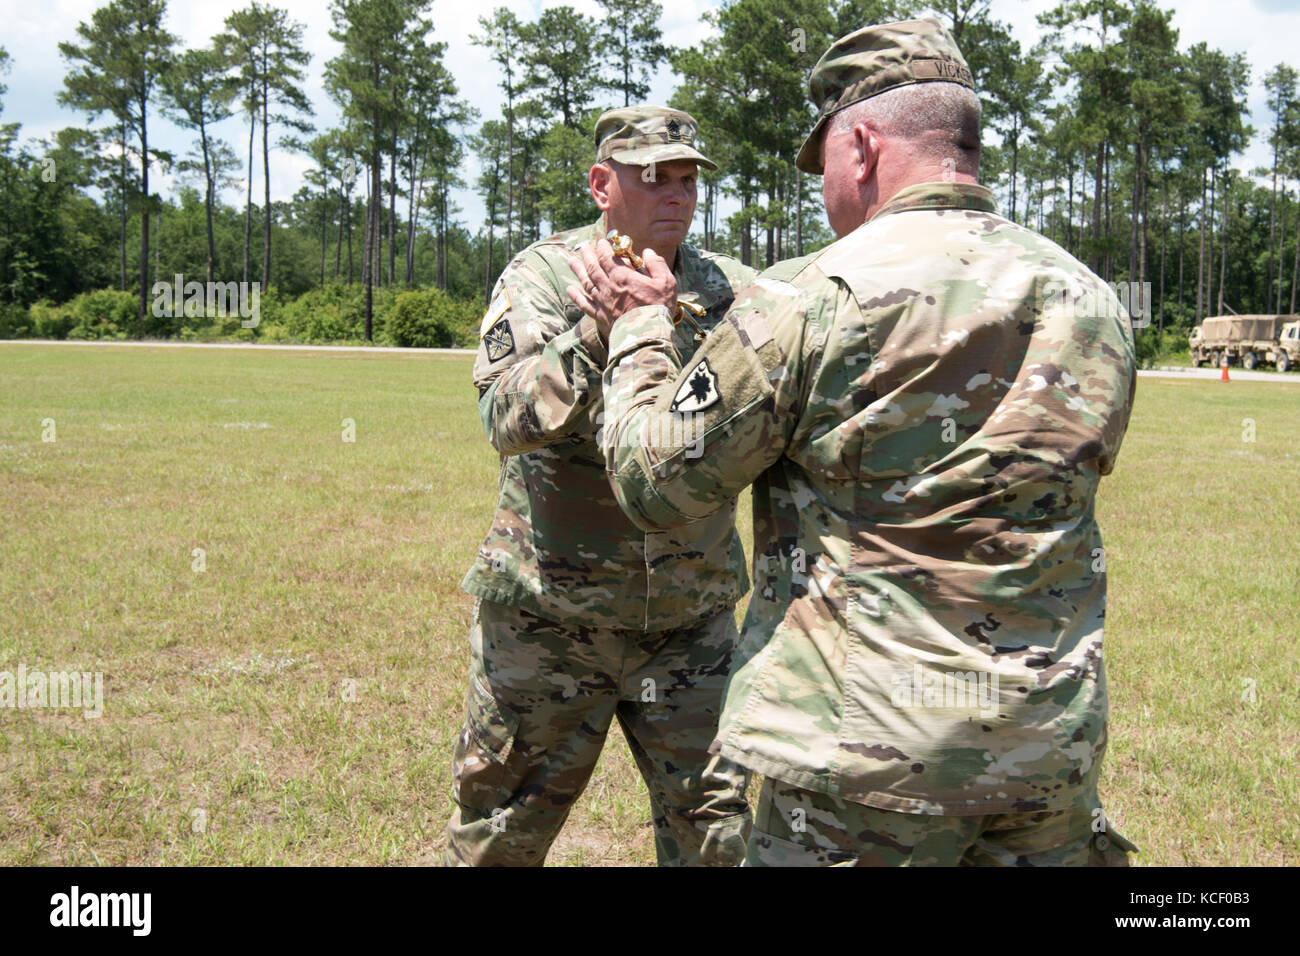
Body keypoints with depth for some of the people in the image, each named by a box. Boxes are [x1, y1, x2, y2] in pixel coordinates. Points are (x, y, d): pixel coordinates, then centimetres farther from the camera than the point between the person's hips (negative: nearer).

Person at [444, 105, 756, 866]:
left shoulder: (733, 290, 3)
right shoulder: (544, 276, -5)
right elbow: (508, 416, -20)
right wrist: (604, 330, -33)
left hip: (691, 620, 2)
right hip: (549, 614, -2)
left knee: (714, 831, 7)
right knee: (502, 829, 11)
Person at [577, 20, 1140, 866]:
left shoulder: (816, 297, -13)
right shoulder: (1096, 303, 6)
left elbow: (656, 481, -5)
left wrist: (640, 328, 12)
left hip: (876, 743, -5)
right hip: (1056, 747, 6)